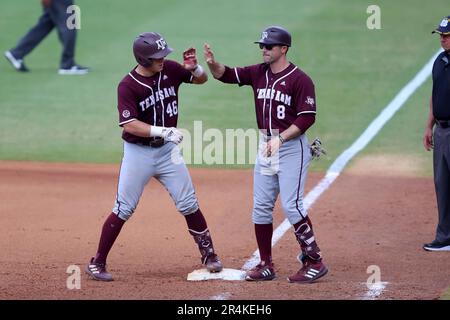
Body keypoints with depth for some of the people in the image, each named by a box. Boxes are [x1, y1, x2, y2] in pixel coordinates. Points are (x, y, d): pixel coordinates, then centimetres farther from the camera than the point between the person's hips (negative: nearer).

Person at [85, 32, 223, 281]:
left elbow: (201, 79, 9)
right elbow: (129, 124, -26)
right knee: (123, 210, -1)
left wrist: (194, 67, -14)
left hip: (167, 150, 4)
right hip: (138, 152, -4)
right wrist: (163, 131, -35)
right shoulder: (128, 86, -18)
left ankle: (208, 254, 20)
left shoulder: (169, 69, -4)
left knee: (188, 204, 6)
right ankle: (97, 263, 7)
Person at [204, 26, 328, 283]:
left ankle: (315, 262, -4)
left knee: (291, 205, -13)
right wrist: (213, 63, -19)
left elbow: (307, 117, -15)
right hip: (266, 146, 7)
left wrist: (280, 139, -23)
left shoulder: (300, 80, -11)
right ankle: (266, 266, 14)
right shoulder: (258, 73, 8)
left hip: (292, 146, -7)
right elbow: (227, 75, 3)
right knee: (261, 206, 7)